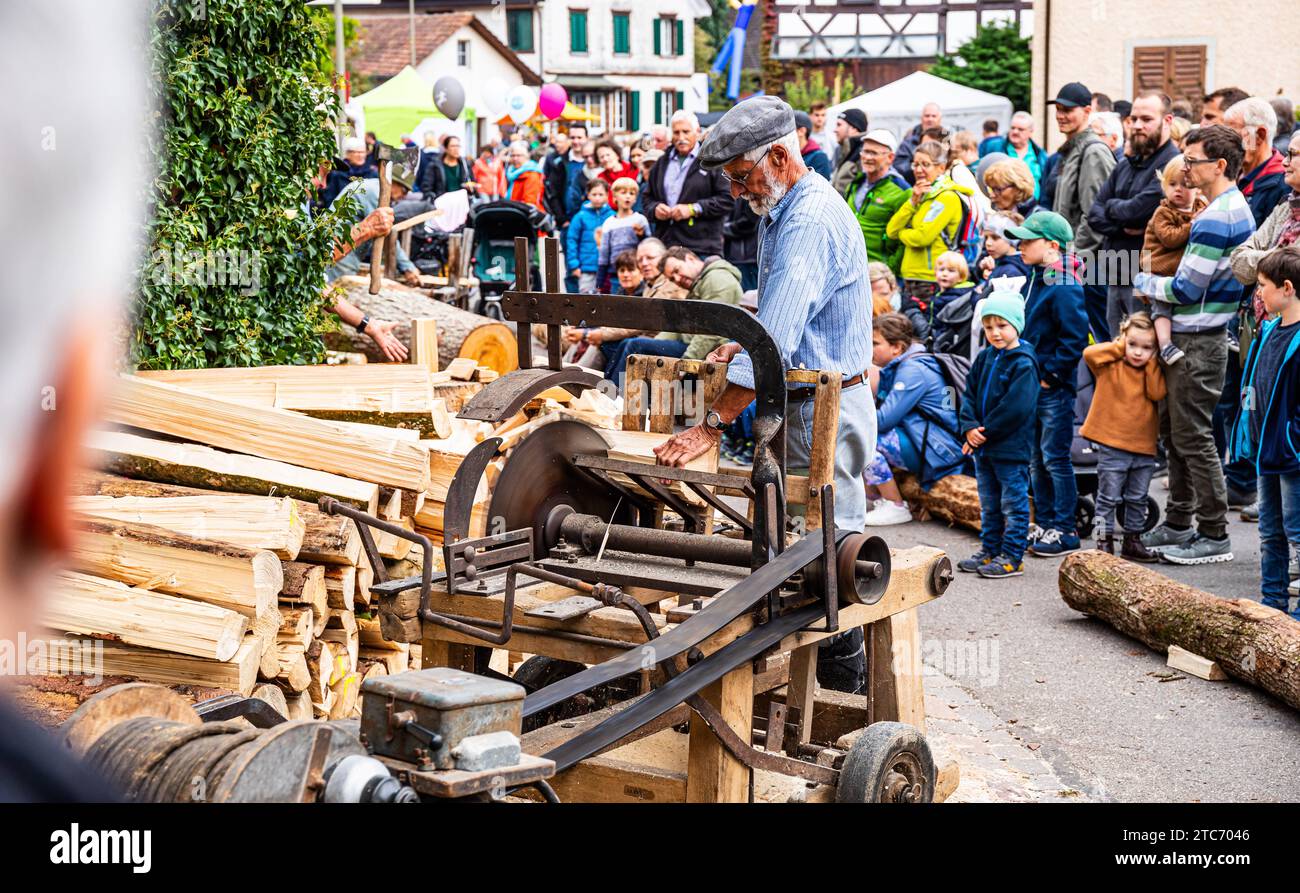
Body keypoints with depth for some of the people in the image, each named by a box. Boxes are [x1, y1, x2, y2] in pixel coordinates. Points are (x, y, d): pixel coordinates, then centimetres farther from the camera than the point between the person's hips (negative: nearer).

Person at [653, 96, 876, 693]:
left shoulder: (810, 221, -21)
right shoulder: (785, 210, 13)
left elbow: (773, 342, -29)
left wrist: (711, 426, -31)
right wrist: (741, 344, 9)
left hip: (824, 411, -10)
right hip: (807, 403, 10)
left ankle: (843, 695, 4)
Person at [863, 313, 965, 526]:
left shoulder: (913, 371, -17)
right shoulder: (895, 367, 13)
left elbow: (883, 419, -23)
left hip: (938, 450, -10)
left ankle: (896, 508, -12)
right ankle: (873, 498, 13)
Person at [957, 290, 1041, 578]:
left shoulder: (1023, 363, -14)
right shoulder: (984, 358, 9)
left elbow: (1015, 408, -21)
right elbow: (969, 395, 8)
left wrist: (985, 432, -17)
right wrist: (969, 428, -9)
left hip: (1011, 448, -8)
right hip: (983, 447, 8)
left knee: (1013, 505, 2)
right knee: (989, 504, 17)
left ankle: (1012, 557, 7)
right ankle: (989, 551, 26)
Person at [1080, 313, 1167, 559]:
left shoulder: (1154, 371, 7)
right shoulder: (1111, 366, -4)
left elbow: (1157, 393, -9)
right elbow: (1089, 353, -21)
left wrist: (1151, 363, -9)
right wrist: (1119, 347, -13)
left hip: (1144, 446, 4)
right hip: (1112, 445, -4)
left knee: (1138, 499, 14)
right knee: (1109, 497, 1)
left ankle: (1132, 540, 25)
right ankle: (1104, 541, 8)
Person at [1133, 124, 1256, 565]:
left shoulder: (1215, 219, -21)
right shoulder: (1237, 208, 12)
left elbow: (1186, 288, -19)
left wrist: (1143, 281, -3)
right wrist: (1156, 283, 14)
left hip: (1197, 343, -10)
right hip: (1198, 335, 10)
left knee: (1193, 437, -3)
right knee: (1174, 430, 17)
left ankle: (1214, 535, 4)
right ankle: (1178, 524, 25)